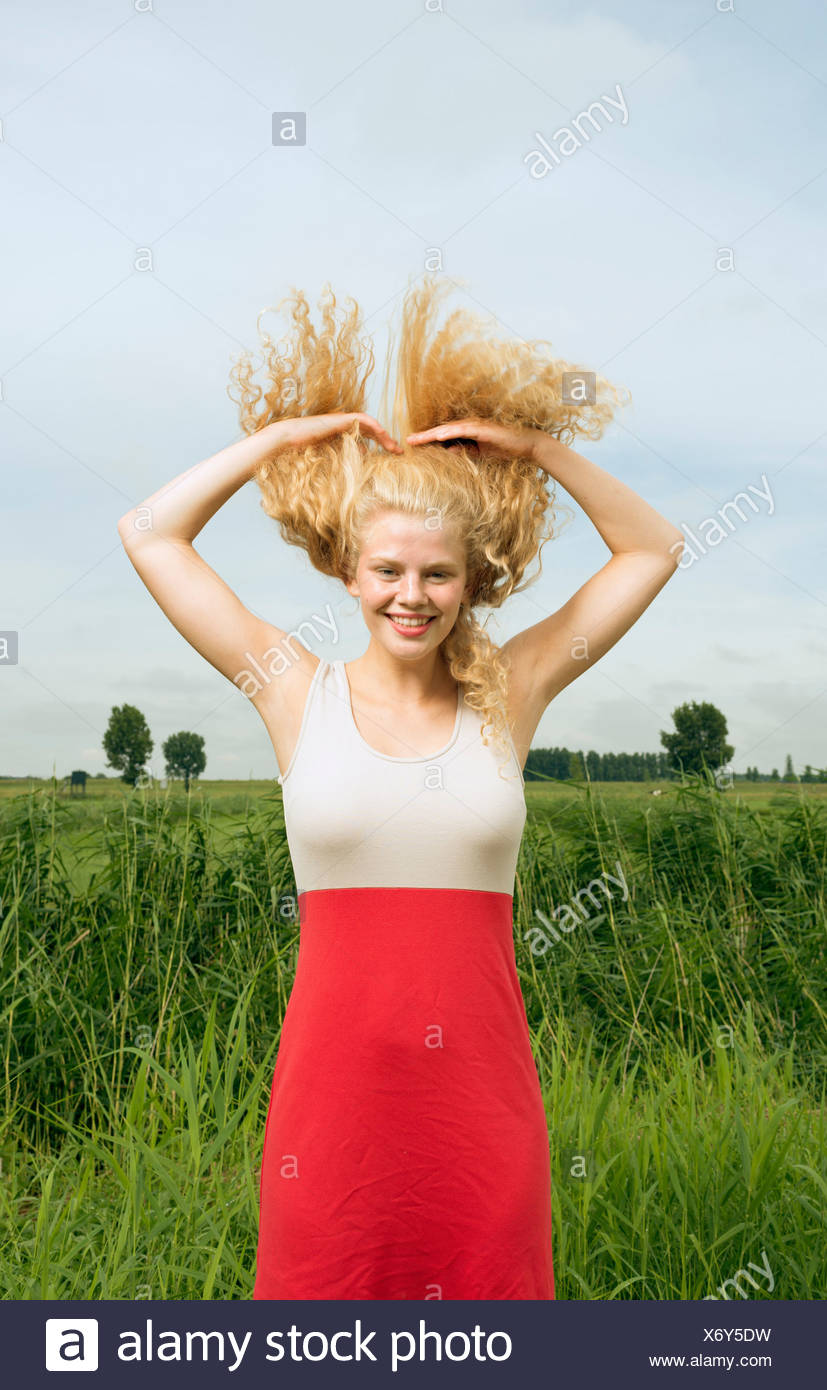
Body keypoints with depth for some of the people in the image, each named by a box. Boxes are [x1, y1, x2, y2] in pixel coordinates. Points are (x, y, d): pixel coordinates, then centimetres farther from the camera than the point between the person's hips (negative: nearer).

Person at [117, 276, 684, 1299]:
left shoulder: (508, 697, 4)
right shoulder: (300, 695, 1)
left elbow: (654, 550, 9)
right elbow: (148, 534, 3)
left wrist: (532, 447, 1)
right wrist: (287, 434, 2)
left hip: (480, 1082, 1)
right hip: (334, 1081, -1)